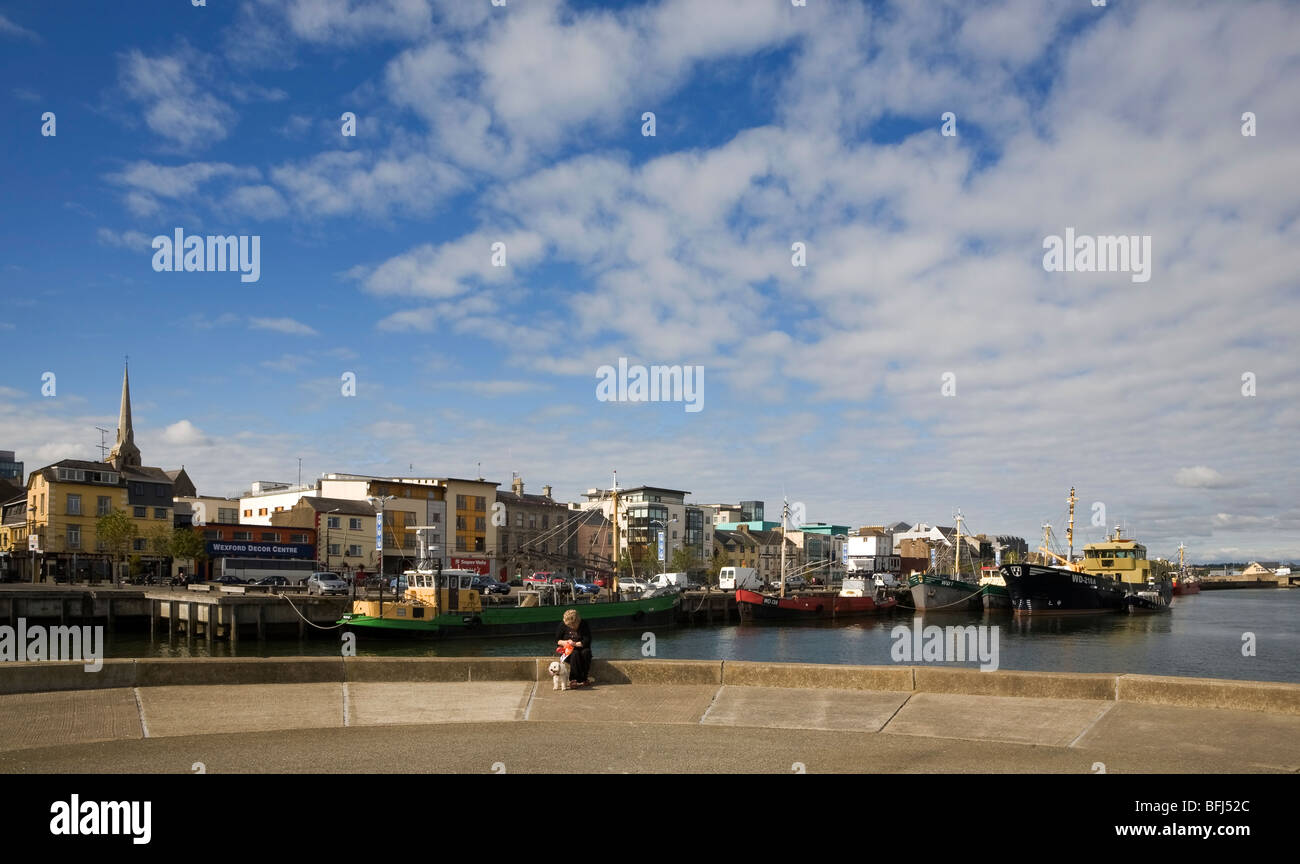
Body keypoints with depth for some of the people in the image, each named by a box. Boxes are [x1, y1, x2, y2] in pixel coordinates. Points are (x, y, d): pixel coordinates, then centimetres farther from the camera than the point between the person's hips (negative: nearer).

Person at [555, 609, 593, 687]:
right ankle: (581, 680, -31)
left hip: (581, 649, 1)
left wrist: (575, 644, -24)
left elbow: (587, 641, -12)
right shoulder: (563, 625, -5)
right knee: (575, 654, -34)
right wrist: (566, 642, -17)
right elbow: (557, 640, 2)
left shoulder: (584, 625, -8)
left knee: (586, 652, -34)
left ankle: (575, 679, -27)